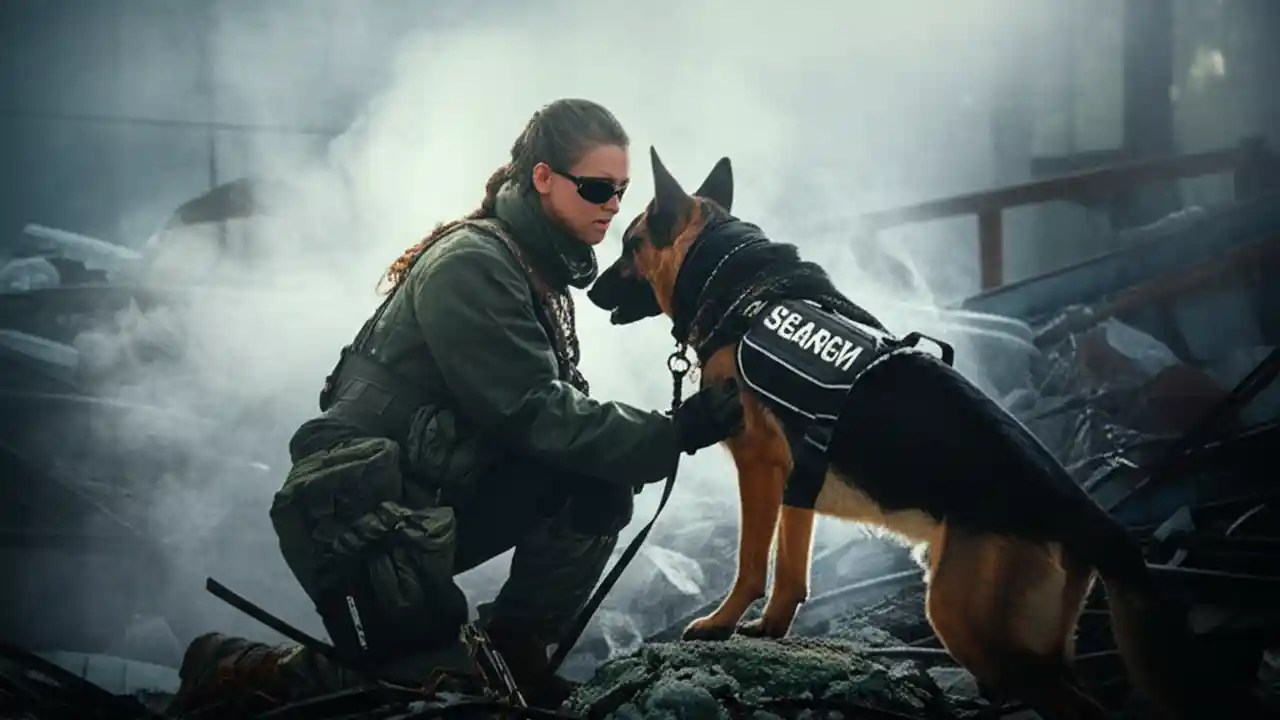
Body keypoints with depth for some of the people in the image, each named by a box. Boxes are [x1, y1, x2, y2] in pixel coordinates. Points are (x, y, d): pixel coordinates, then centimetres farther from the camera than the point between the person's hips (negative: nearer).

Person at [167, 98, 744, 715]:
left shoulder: (536, 271, 11)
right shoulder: (471, 266, -18)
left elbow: (558, 405, 6)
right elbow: (532, 413, -24)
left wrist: (672, 429, -12)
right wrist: (675, 433, -24)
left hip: (439, 496, 9)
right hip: (354, 508, -9)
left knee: (599, 484, -6)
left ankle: (512, 651, 7)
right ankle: (232, 669, 3)